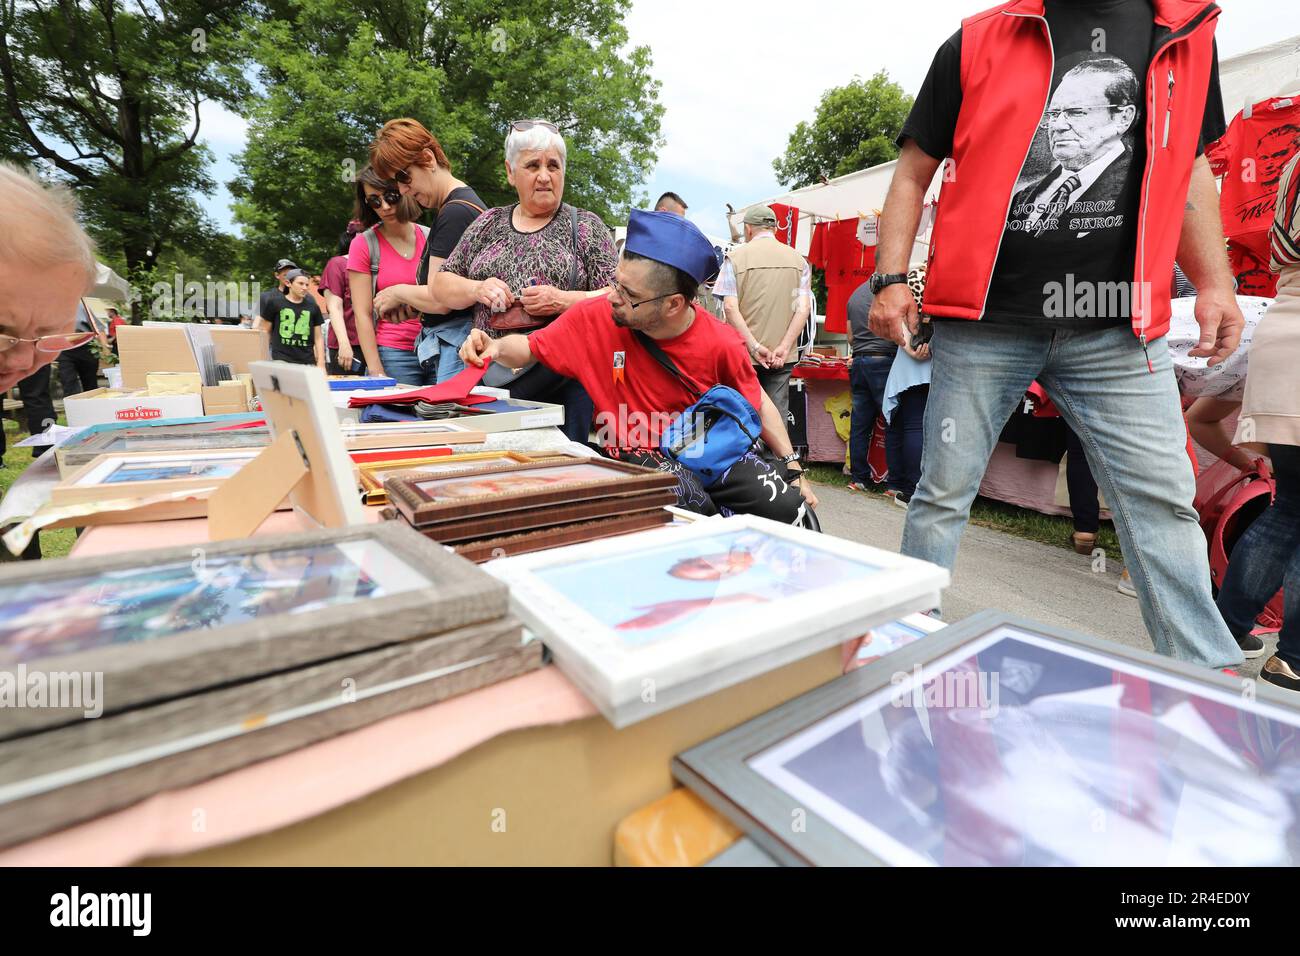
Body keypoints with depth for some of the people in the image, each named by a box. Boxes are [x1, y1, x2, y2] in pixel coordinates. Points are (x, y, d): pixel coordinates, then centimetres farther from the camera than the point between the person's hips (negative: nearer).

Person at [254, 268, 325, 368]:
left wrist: (321, 364, 2)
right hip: (282, 360, -2)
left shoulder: (313, 307, 9)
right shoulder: (274, 303, 3)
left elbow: (318, 338, 10)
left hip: (308, 363, 2)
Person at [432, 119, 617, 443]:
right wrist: (477, 289, -4)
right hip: (493, 377, 3)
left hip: (562, 379, -3)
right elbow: (439, 283, 16)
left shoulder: (586, 226, 6)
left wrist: (563, 300, -16)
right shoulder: (488, 224, 16)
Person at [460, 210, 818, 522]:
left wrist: (793, 466, 3)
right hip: (636, 453, -1)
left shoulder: (721, 343, -11)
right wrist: (496, 347, -19)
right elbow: (530, 349, 3)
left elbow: (757, 404, 5)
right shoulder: (594, 317, -12)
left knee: (785, 508, -18)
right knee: (693, 506, -33)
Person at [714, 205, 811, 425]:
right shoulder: (798, 260, 7)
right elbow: (803, 308, -2)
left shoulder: (736, 257, -1)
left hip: (744, 354, -2)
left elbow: (730, 307, -11)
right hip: (782, 357, 2)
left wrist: (754, 347, -13)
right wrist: (783, 348, -7)